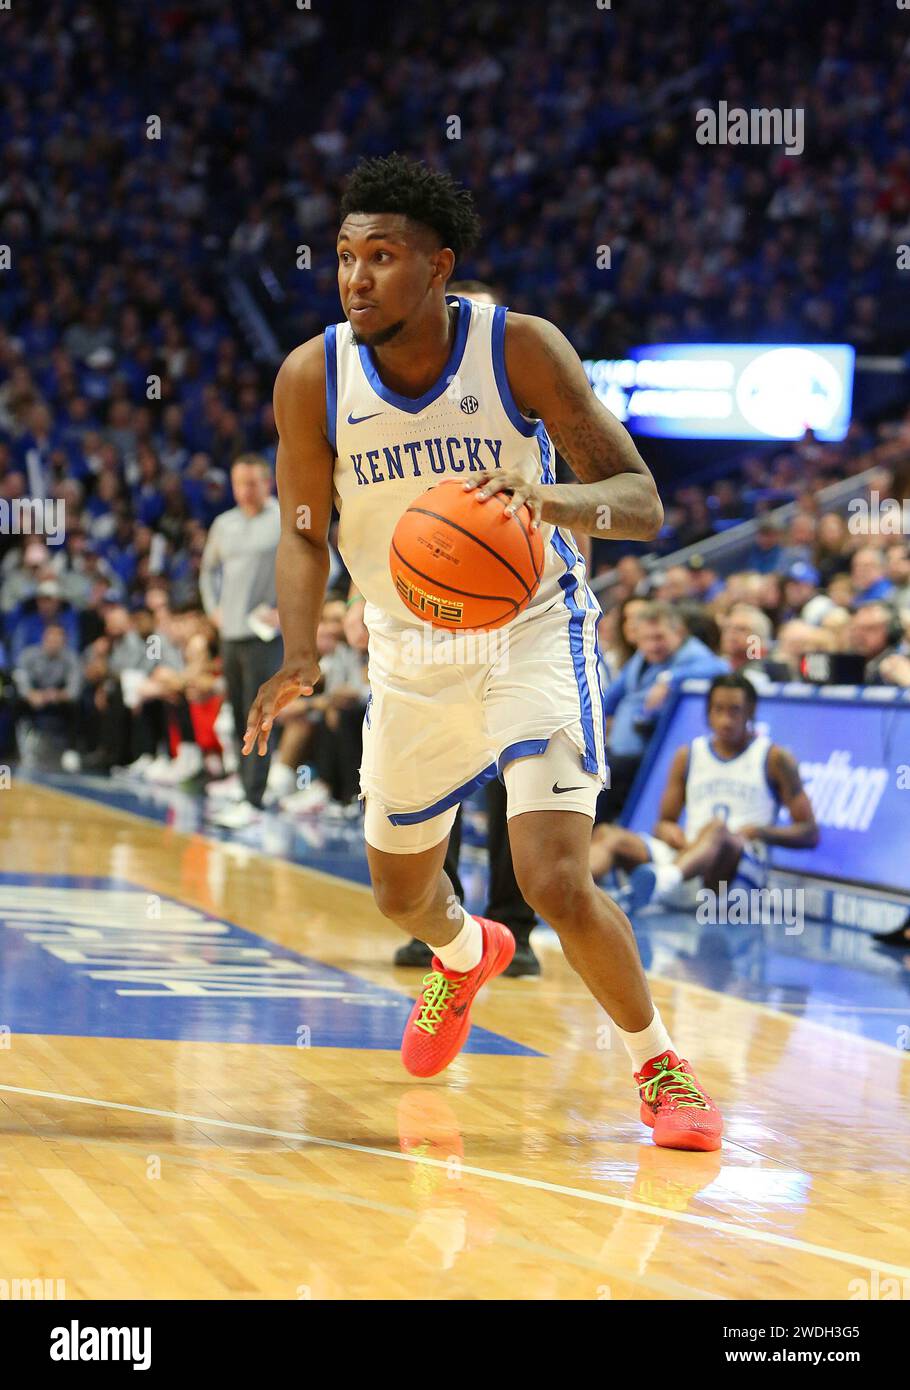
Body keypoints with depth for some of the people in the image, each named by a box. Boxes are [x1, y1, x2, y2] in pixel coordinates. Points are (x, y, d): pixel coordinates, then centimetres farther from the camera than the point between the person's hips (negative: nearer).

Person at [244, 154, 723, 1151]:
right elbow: (305, 534, -1)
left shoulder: (521, 350, -22)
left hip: (532, 629, -4)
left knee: (556, 882, -20)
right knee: (400, 891, 18)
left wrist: (548, 498, -45)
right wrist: (300, 658, -19)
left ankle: (658, 1065, 5)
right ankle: (467, 955, 57)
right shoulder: (312, 378, -15)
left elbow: (642, 504, -23)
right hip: (410, 648, 4)